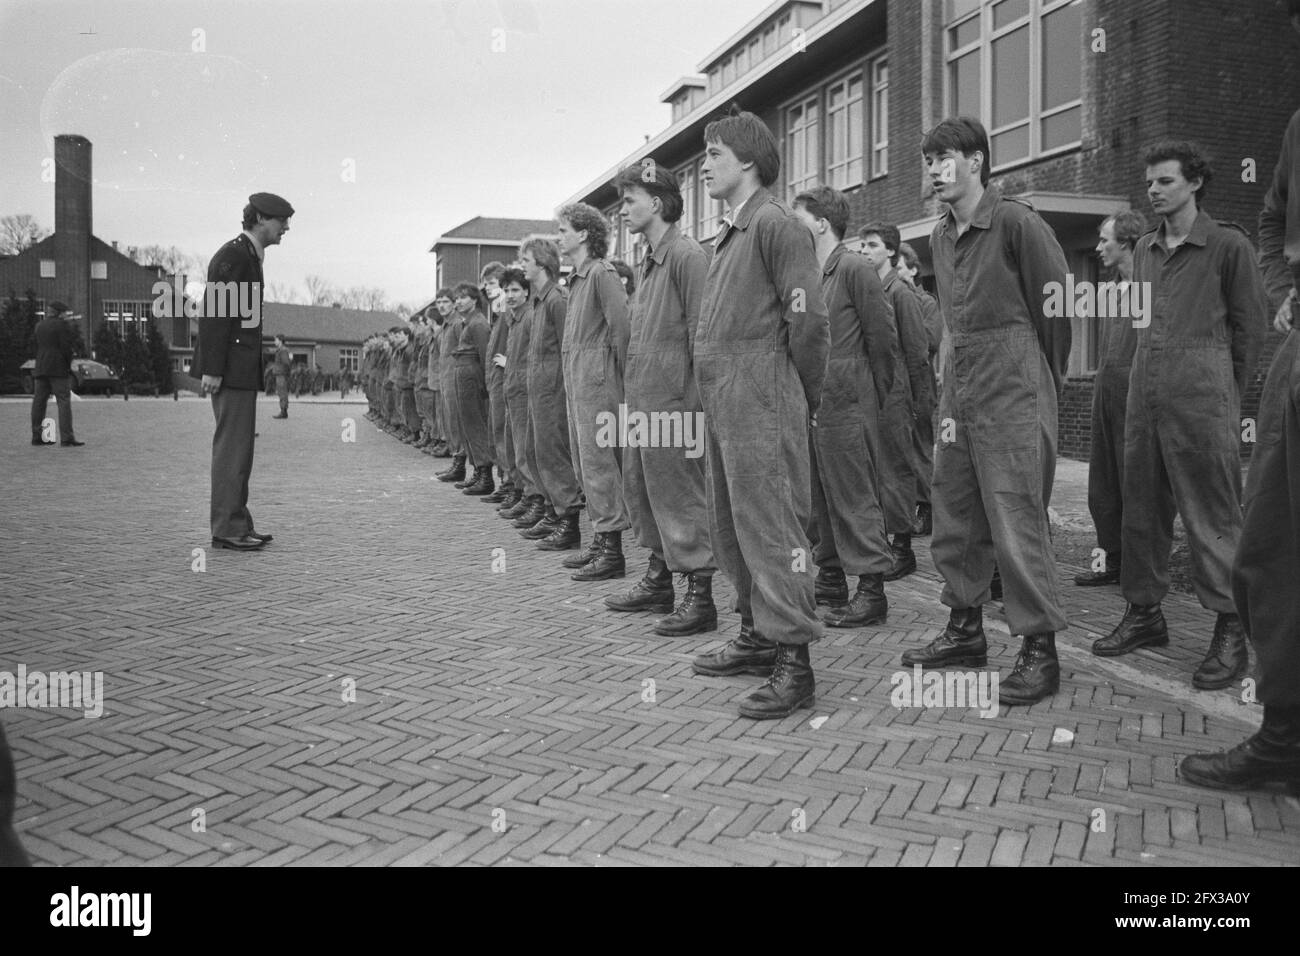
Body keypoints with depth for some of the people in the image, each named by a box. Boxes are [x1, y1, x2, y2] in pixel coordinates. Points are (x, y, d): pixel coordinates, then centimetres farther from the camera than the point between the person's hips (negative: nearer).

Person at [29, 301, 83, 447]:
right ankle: (66, 438, -15)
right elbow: (66, 347, -12)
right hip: (58, 369, -7)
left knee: (39, 401, 9)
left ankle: (37, 436, 10)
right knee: (64, 402, -8)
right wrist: (69, 365, 2)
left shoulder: (39, 325, 14)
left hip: (40, 369, 7)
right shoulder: (62, 326, -6)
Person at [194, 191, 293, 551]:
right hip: (230, 368, -10)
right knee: (232, 447, -7)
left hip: (242, 368, 10)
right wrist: (212, 369, -21)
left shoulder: (248, 255, 18)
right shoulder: (233, 255, -13)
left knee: (238, 448, 12)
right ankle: (227, 528, -2)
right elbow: (213, 313, -19)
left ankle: (238, 524, 17)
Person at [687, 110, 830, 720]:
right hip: (722, 405, 10)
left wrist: (804, 396, -5)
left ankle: (793, 662, -3)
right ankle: (758, 635, 28)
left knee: (771, 529, -8)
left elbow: (809, 319, -15)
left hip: (761, 402, -10)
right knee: (729, 527, 15)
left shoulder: (776, 225, -10)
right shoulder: (729, 235, 19)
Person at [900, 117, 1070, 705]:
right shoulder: (940, 237, 13)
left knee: (1017, 518, -7)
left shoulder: (1016, 222, -10)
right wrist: (958, 375, 14)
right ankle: (965, 629, 25)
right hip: (958, 385, 8)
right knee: (954, 513, 12)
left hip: (1012, 387, -8)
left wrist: (1044, 384, 3)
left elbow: (1056, 307, -5)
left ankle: (1040, 650, 1)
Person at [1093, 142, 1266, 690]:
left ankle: (1230, 633, 3)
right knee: (1141, 509, 9)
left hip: (1202, 398, -6)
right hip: (1144, 395, 6)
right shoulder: (1144, 250, 16)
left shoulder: (1228, 246, 0)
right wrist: (1152, 371, 13)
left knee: (1213, 516, -4)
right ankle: (1145, 613, 21)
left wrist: (1225, 395, 4)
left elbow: (1249, 326, 3)